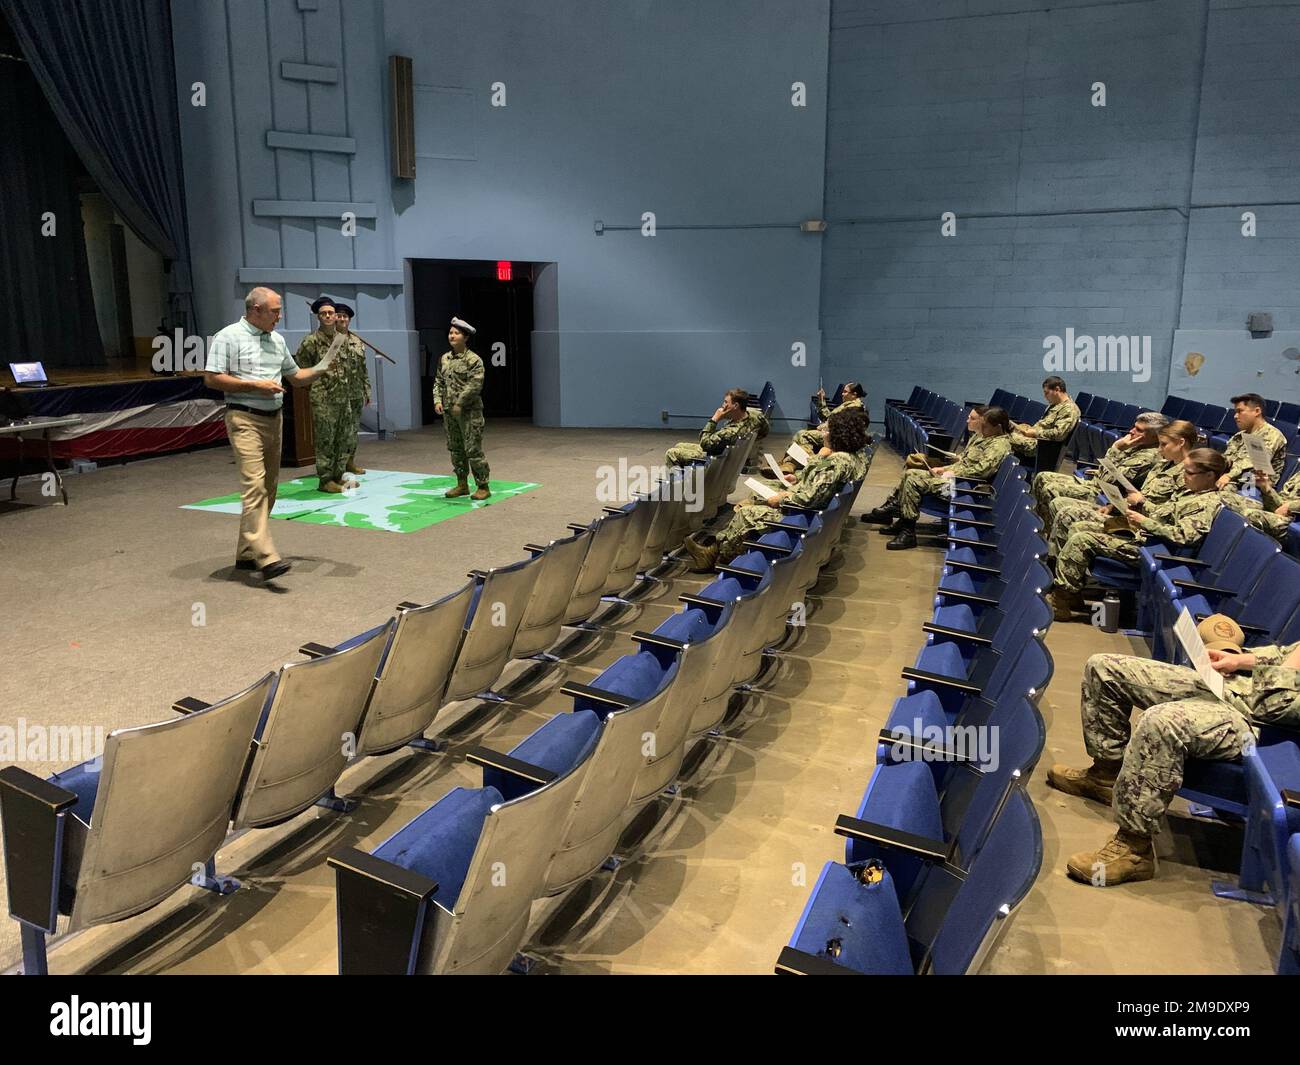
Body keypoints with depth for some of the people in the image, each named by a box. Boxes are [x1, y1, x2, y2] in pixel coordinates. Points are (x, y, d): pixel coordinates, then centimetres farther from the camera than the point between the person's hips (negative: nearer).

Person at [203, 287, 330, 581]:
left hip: (274, 419, 8)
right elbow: (211, 378, -10)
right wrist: (255, 385, -15)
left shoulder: (277, 340, 16)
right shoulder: (229, 337, -5)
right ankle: (267, 558, -25)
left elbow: (295, 376, 24)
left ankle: (246, 554, 19)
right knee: (254, 485, -17)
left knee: (268, 488, 9)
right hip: (245, 420, -8)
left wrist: (319, 370, 6)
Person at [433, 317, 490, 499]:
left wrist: (460, 404, -18)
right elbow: (439, 382, 16)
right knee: (455, 449, 12)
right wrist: (438, 400, 0)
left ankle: (483, 486, 1)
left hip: (469, 411, -7)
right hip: (449, 411, 7)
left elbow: (475, 385, -16)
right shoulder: (444, 359, 12)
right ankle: (462, 485, 22)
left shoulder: (473, 360, -9)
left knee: (473, 450, -7)